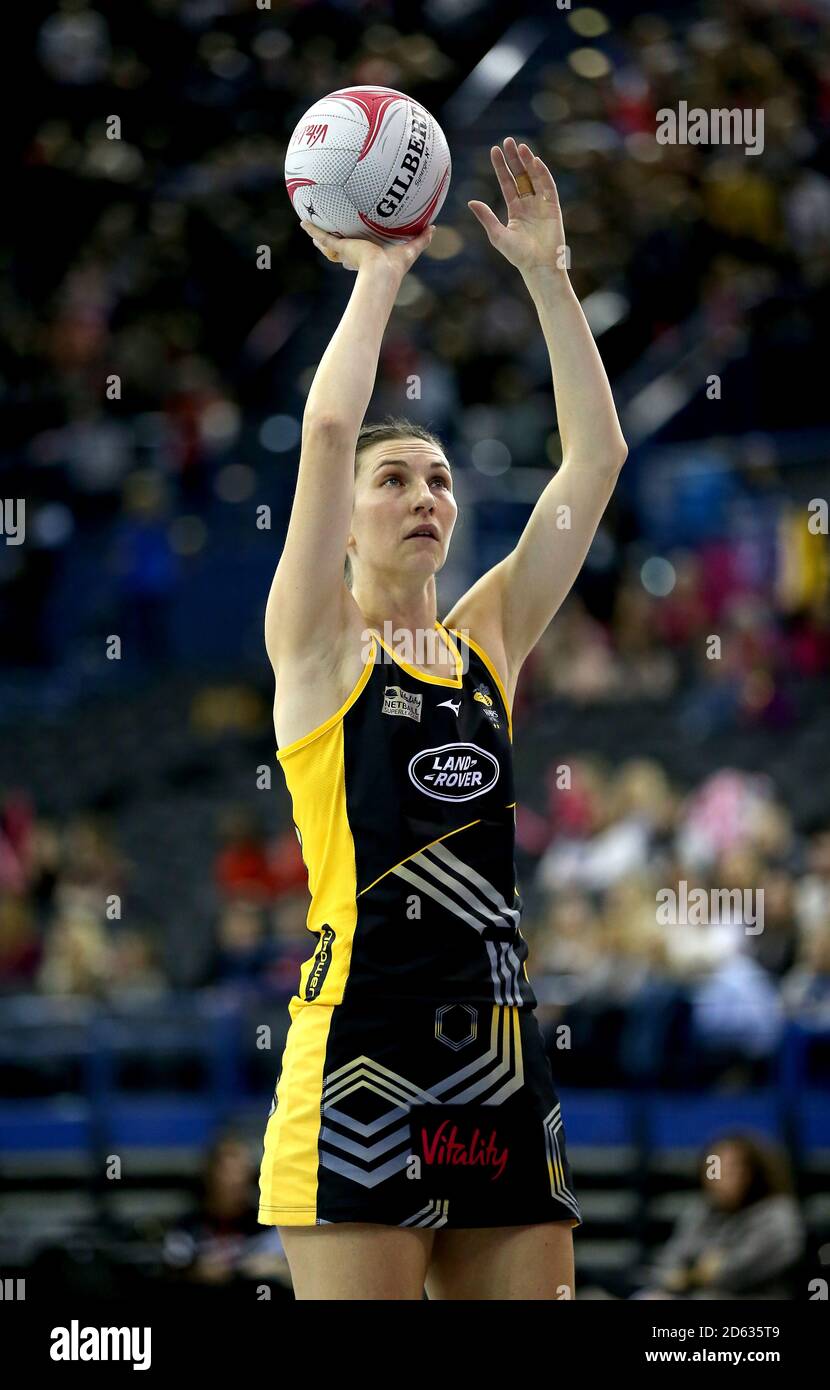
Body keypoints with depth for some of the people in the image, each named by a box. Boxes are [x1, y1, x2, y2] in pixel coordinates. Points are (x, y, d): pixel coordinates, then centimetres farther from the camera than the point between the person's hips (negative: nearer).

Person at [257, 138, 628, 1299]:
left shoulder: (487, 642, 16)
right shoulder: (318, 644, 3)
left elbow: (597, 457, 12)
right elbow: (328, 427, -10)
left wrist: (546, 275, 8)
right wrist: (379, 274, 1)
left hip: (501, 1057, 6)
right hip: (363, 1054, -5)